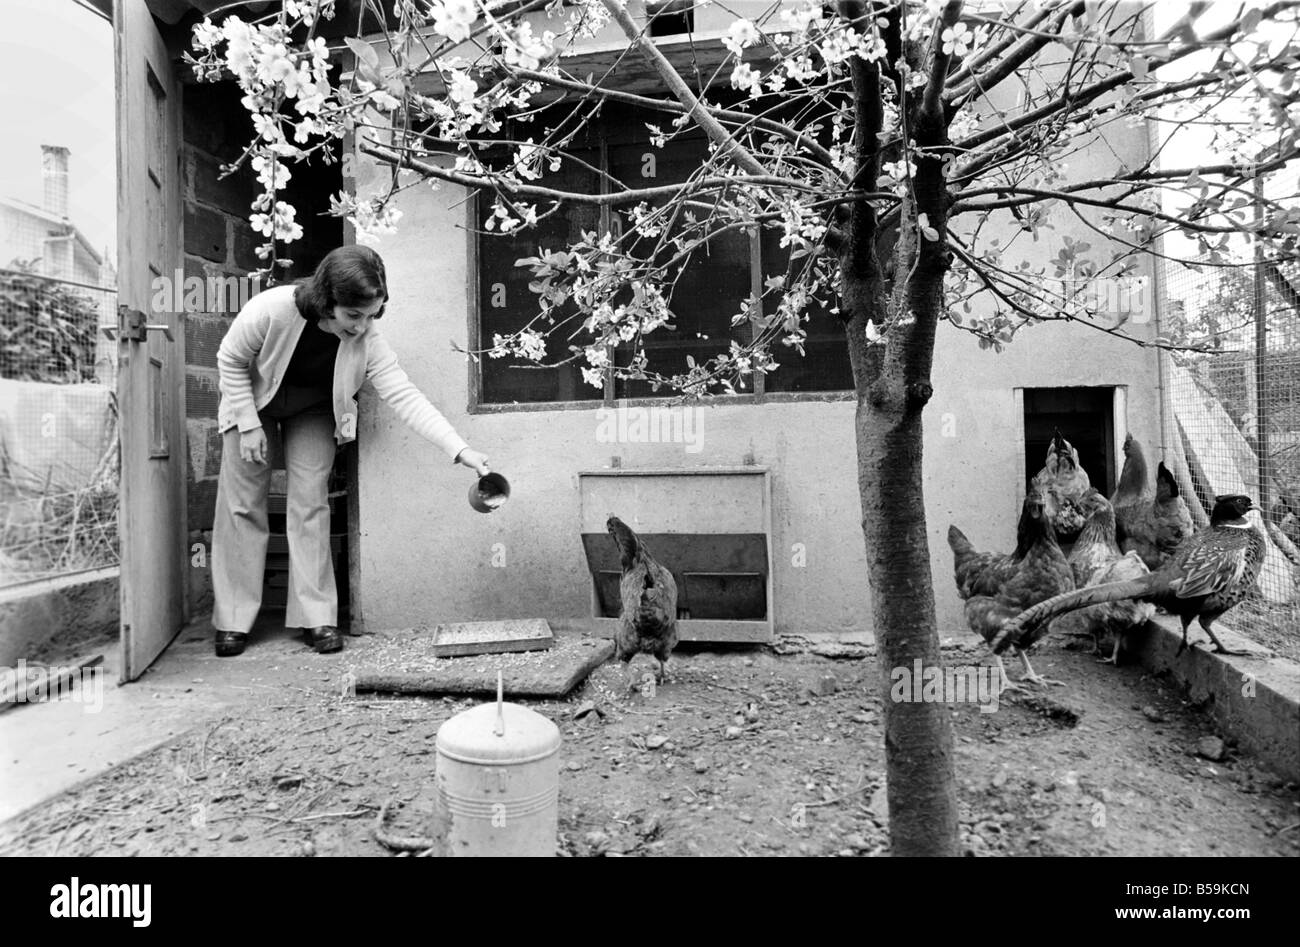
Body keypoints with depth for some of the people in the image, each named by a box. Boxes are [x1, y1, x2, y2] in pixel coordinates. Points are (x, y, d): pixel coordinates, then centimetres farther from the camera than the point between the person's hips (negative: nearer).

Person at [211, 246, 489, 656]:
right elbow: (231, 360, -17)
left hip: (313, 408, 1)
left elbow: (406, 396, -35)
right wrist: (249, 424, -19)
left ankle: (318, 617, 2)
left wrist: (461, 450, -45)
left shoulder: (368, 342, -29)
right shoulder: (271, 310, -34)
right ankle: (233, 621, 9)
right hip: (251, 397, -1)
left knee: (310, 502, -6)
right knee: (242, 503, -1)